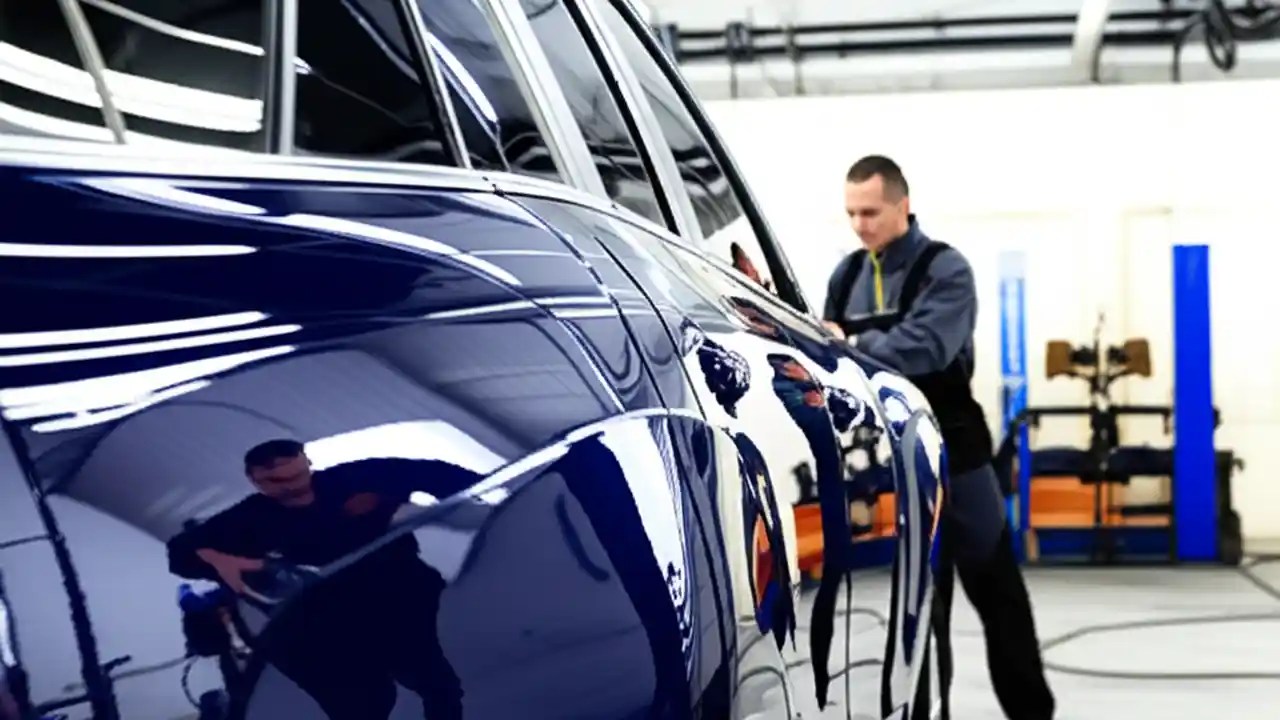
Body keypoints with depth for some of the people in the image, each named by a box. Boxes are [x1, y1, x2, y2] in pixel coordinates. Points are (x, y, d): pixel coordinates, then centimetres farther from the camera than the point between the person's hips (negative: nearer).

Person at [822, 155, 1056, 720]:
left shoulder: (944, 270, -9)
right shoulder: (846, 277, 8)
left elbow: (926, 345, -26)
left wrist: (854, 347, -32)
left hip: (951, 451, -4)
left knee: (995, 587, 5)